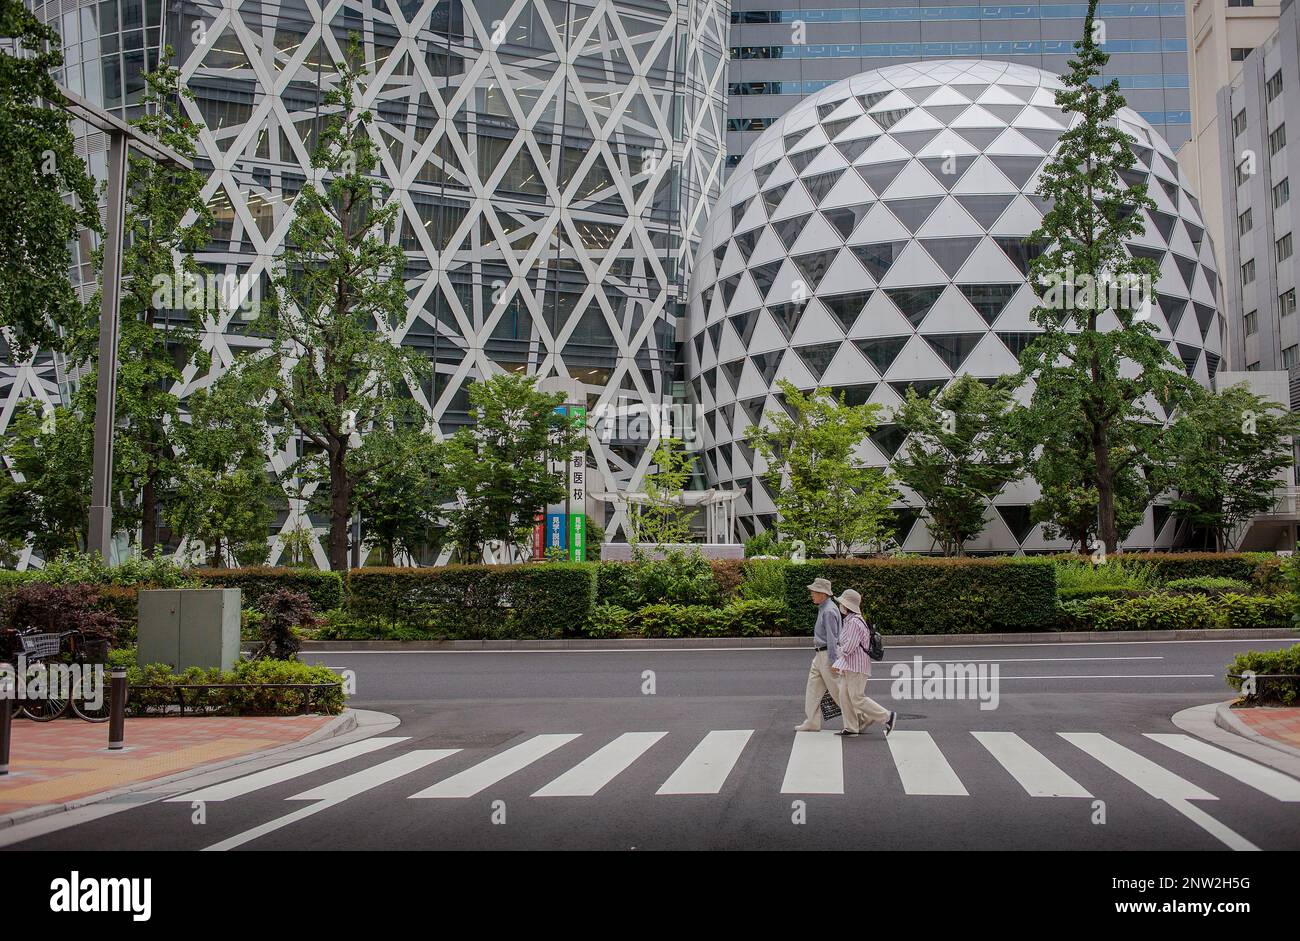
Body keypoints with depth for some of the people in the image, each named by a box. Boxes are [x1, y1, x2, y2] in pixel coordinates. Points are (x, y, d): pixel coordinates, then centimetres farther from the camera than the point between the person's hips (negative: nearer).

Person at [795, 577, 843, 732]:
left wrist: (833, 661, -22)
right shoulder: (823, 608, 13)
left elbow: (831, 638, -21)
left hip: (827, 654, -10)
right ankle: (812, 722, 12)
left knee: (837, 690, -3)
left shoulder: (829, 611, -19)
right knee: (813, 687, 9)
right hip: (820, 655, 10)